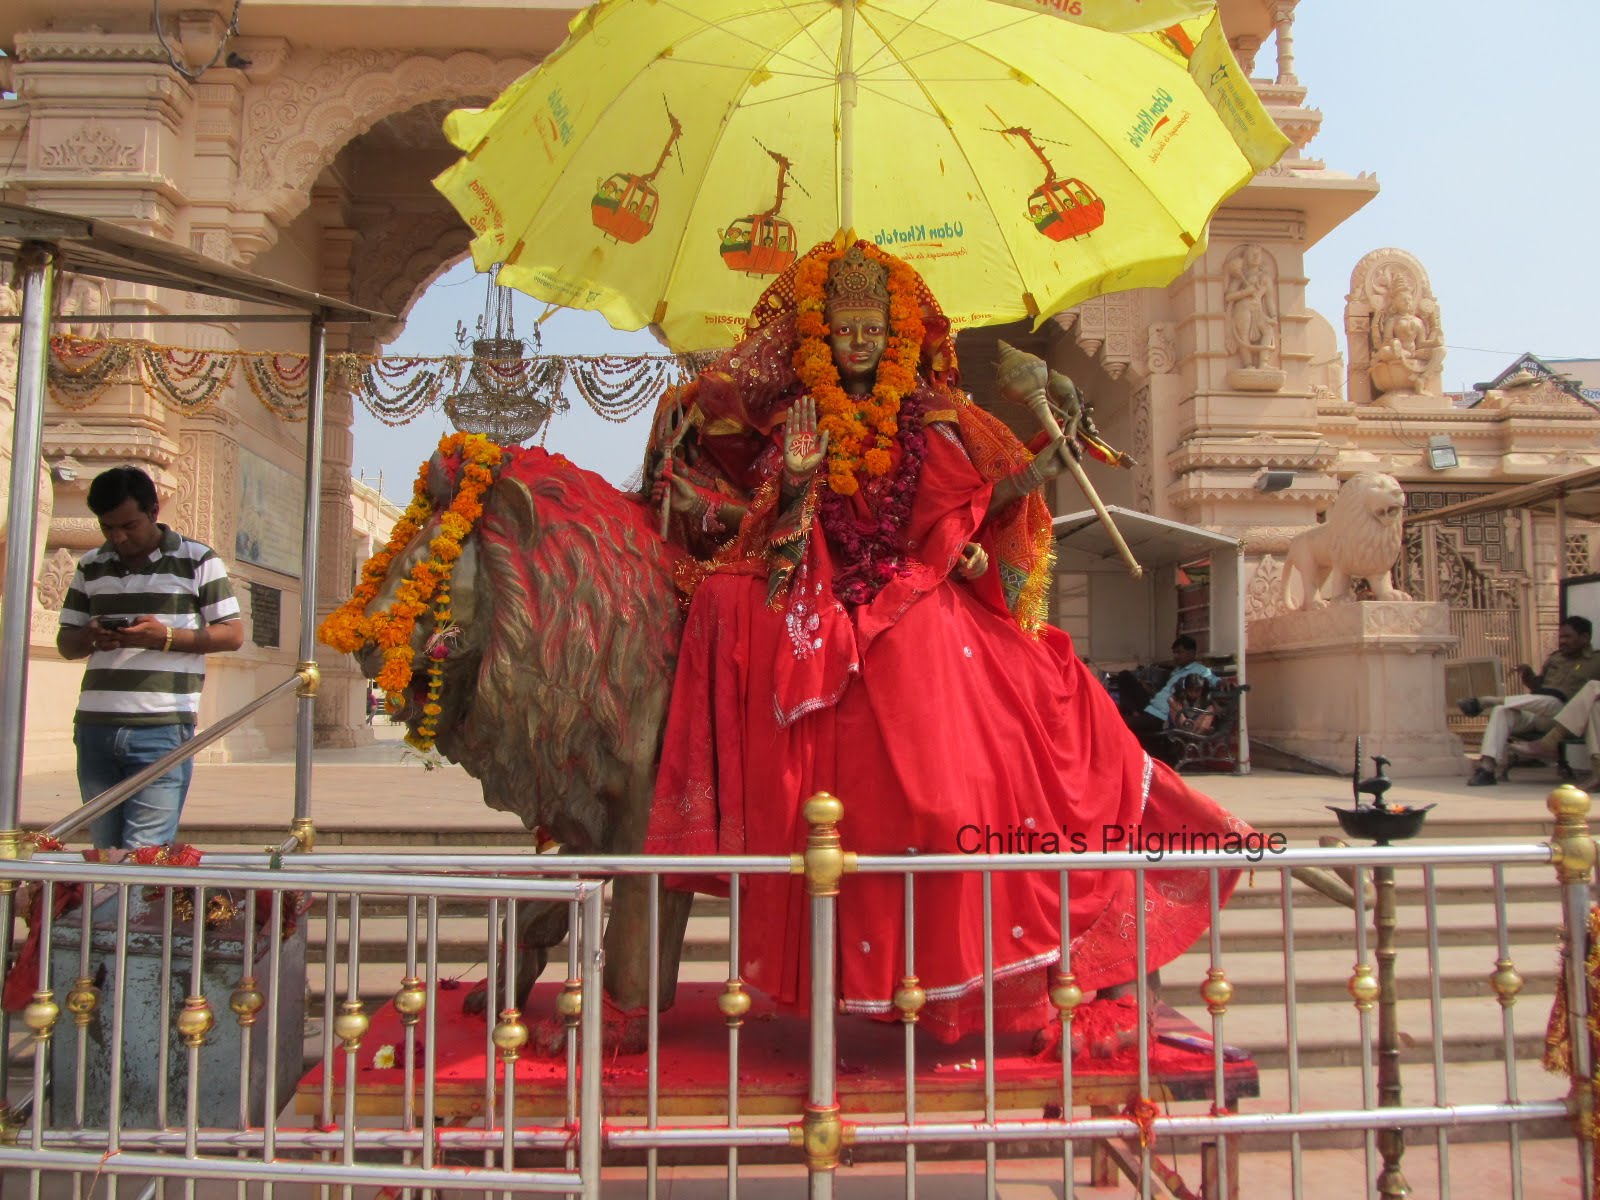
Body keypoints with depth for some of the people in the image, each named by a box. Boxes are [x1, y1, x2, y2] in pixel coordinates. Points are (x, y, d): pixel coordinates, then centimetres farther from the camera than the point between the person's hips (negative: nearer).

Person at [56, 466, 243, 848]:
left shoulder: (197, 561, 2)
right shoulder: (91, 566, 15)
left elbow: (233, 634, 1)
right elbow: (65, 642, 19)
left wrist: (167, 636, -15)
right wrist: (90, 638, -6)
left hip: (162, 730, -5)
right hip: (95, 727, 5)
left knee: (144, 857, -8)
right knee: (105, 853, 11)